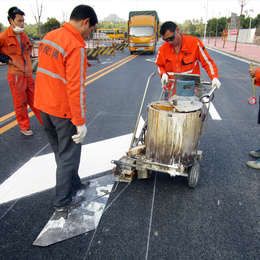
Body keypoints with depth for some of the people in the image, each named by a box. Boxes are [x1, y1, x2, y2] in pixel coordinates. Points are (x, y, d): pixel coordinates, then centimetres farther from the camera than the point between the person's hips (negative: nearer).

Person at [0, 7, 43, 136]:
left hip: (28, 74, 6)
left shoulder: (23, 35, 9)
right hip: (16, 75, -6)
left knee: (35, 100, 13)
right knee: (20, 103, 4)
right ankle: (24, 128, 18)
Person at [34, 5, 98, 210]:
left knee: (61, 151, 21)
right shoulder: (76, 47, -20)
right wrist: (80, 122, -18)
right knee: (69, 155, 8)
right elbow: (75, 89, -23)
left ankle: (73, 183, 41)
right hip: (63, 111, -8)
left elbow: (46, 72, 13)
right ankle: (63, 200, 23)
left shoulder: (48, 37, 6)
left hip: (44, 106, 9)